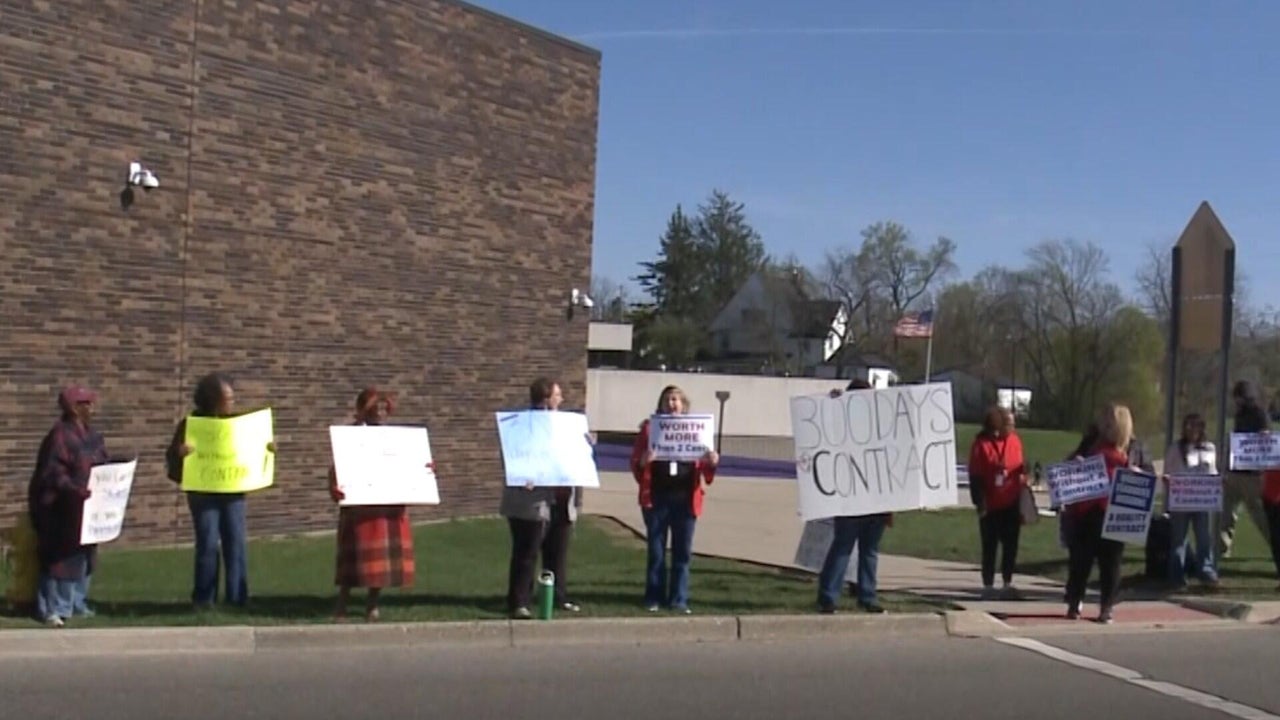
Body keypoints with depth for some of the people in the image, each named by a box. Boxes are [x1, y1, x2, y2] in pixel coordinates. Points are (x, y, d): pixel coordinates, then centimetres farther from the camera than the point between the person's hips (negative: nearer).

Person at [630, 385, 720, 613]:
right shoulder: (650, 428, 4)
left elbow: (703, 464, 10)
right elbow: (635, 461, 1)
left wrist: (711, 462, -13)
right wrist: (643, 462, -22)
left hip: (685, 499, 2)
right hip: (657, 498, -1)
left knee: (682, 552, 6)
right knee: (656, 551, 5)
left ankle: (679, 599, 14)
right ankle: (654, 598, 14)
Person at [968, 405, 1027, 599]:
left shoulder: (1015, 440, 2)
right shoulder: (982, 444, -12)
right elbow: (975, 478, -11)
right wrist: (980, 503, -14)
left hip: (1011, 505, 4)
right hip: (991, 507, -4)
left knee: (1011, 546, 9)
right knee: (990, 548, 4)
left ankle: (1007, 584, 22)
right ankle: (988, 586, 12)